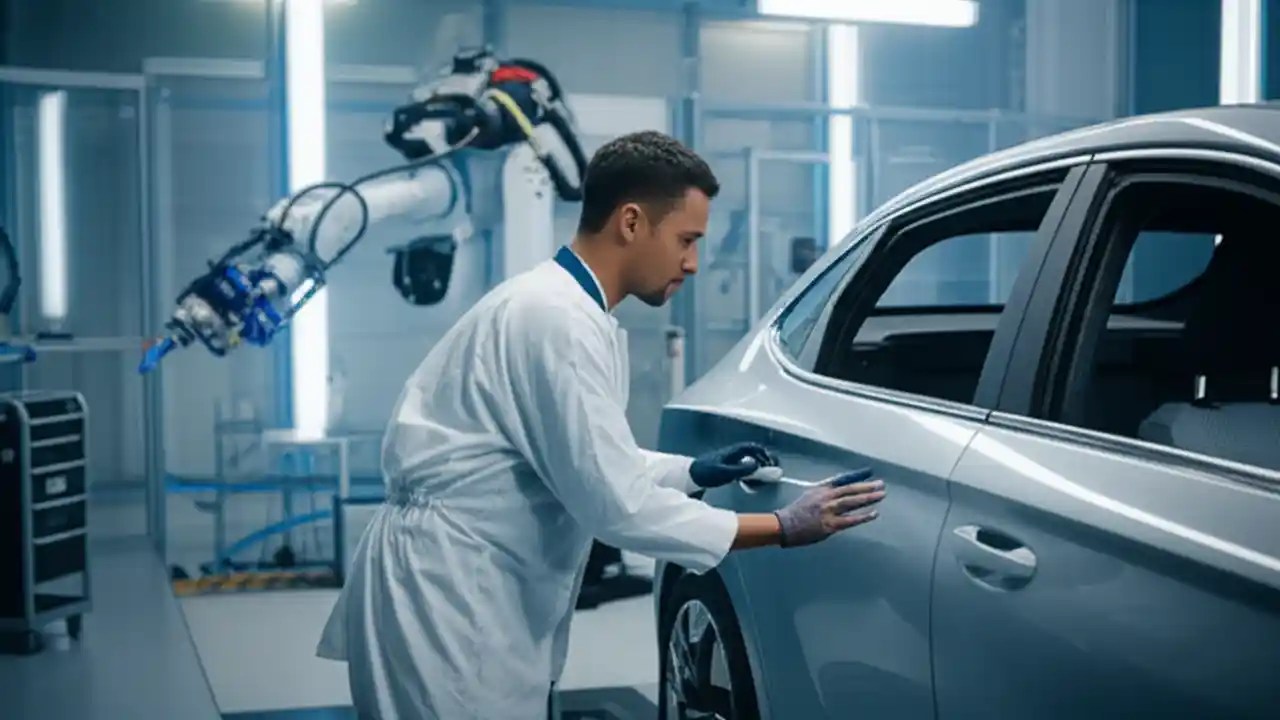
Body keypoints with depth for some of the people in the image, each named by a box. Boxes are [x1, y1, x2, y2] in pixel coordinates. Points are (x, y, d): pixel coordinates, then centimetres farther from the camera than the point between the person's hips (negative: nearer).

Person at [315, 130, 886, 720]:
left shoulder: (559, 303, 11)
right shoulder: (557, 318, -19)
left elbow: (588, 462, 21)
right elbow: (617, 505, -22)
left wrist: (693, 471, 13)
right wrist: (783, 528, -15)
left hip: (466, 591, 10)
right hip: (445, 597, -10)